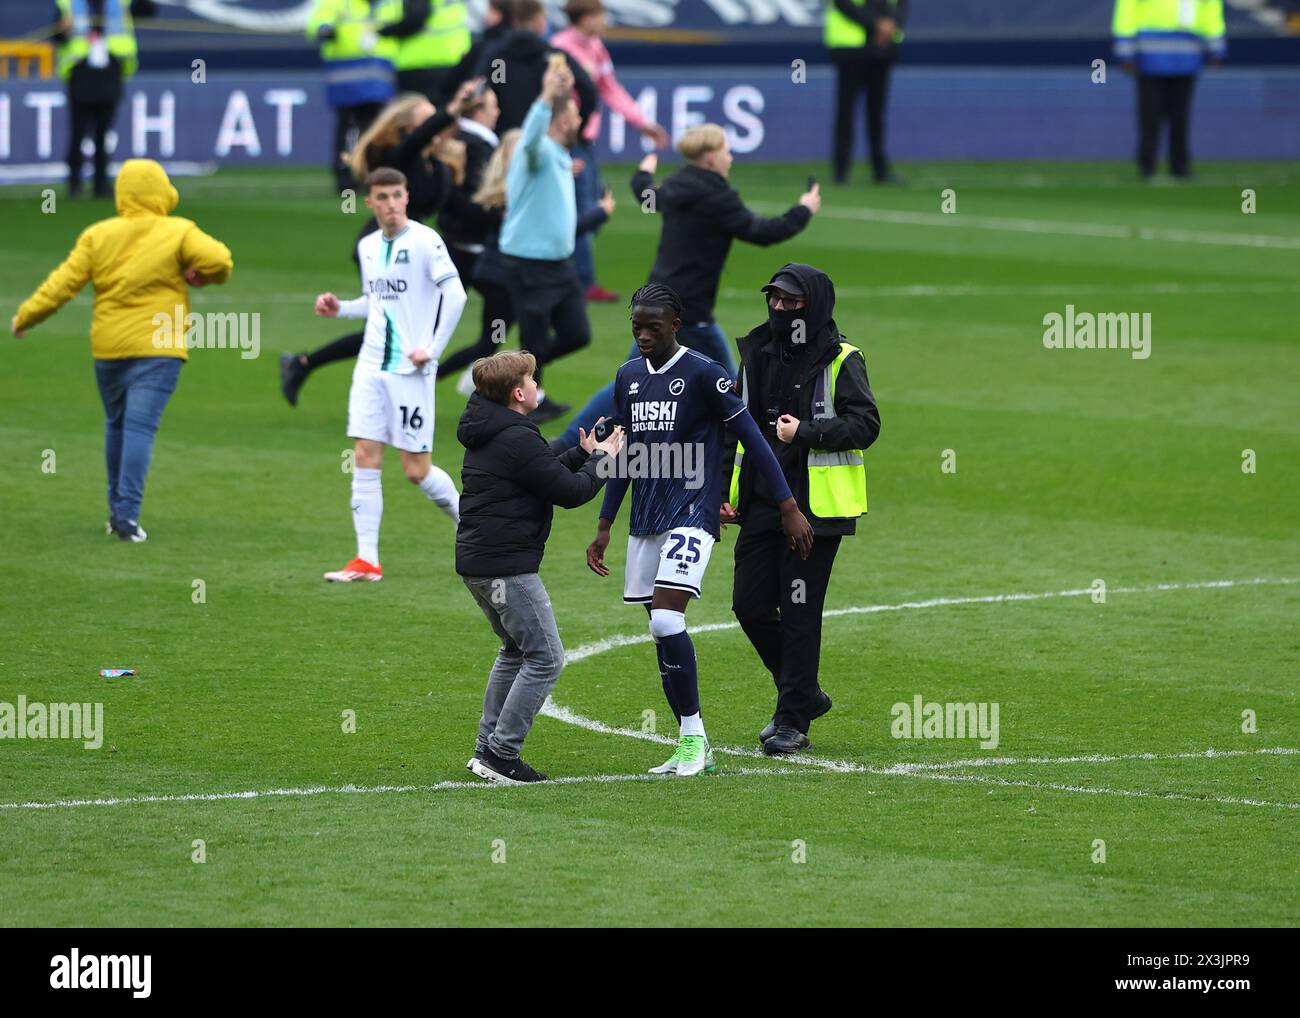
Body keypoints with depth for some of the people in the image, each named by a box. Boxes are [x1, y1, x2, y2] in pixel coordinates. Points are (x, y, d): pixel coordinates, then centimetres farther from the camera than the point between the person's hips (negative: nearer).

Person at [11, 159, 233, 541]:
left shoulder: (98, 236, 3)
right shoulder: (179, 233, -4)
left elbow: (63, 282, 0)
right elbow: (220, 261, -15)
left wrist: (25, 317, 10)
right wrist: (201, 275, 7)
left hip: (108, 347, 3)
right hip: (157, 348, -3)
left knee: (117, 424, 18)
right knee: (140, 427, -8)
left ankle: (118, 509, 23)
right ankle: (127, 513, -18)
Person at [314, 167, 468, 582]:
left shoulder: (424, 241, -9)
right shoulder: (368, 247, 11)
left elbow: (455, 295, -14)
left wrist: (432, 349, -16)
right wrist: (341, 309, 6)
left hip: (411, 370, -6)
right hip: (372, 364, 6)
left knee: (417, 470, -2)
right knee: (366, 457, -3)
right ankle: (366, 561, -3)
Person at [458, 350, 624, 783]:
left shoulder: (489, 433, 14)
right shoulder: (518, 440, -18)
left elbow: (546, 474, 22)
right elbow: (570, 492, -14)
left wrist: (583, 453, 20)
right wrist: (600, 459, 1)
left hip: (477, 562, 11)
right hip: (506, 565, -11)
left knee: (516, 650, 23)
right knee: (545, 658, -5)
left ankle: (487, 748, 22)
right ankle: (501, 754, -7)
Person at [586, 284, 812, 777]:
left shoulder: (703, 374, -8)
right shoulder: (628, 377, 13)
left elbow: (752, 439, -7)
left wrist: (789, 509, -9)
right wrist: (604, 527, 21)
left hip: (691, 515, -7)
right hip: (645, 519, 7)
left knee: (666, 620, -20)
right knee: (661, 631, 5)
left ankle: (694, 737, -10)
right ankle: (692, 749, 11)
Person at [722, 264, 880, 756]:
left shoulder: (840, 361, -6)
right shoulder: (758, 355, 11)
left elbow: (865, 424, -12)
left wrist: (806, 432, -22)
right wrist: (725, 489, 14)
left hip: (815, 508, -6)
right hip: (762, 504, 6)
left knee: (799, 613, -4)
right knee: (749, 605, 5)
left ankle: (793, 720, 5)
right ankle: (804, 694, 25)